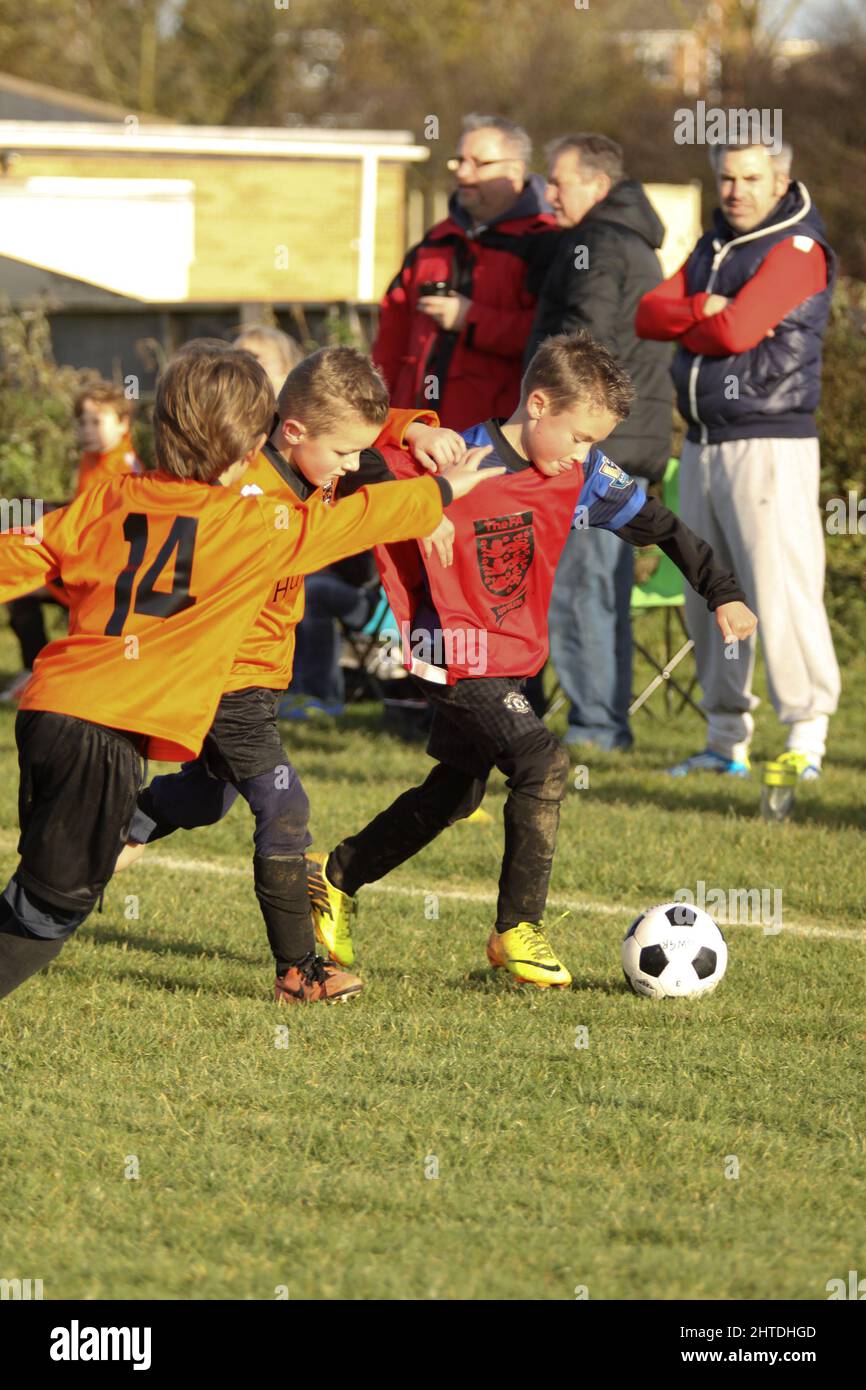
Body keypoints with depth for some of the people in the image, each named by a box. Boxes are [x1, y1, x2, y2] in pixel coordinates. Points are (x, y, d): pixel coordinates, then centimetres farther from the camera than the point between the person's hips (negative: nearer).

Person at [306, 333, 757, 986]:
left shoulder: (582, 473, -1)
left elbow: (658, 525, 8)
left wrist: (723, 592, 5)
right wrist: (409, 620, -17)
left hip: (515, 657, 8)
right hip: (458, 657, -8)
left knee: (452, 796, 17)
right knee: (544, 763, -22)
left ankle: (337, 876, 37)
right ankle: (518, 928, -13)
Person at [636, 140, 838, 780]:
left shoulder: (797, 249, -9)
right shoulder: (714, 246, 17)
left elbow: (733, 331, -19)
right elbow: (649, 313, 6)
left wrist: (687, 326, 0)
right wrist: (704, 312, -12)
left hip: (769, 444, -8)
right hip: (703, 445, 8)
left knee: (781, 590, -13)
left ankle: (807, 740, -11)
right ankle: (727, 739, 15)